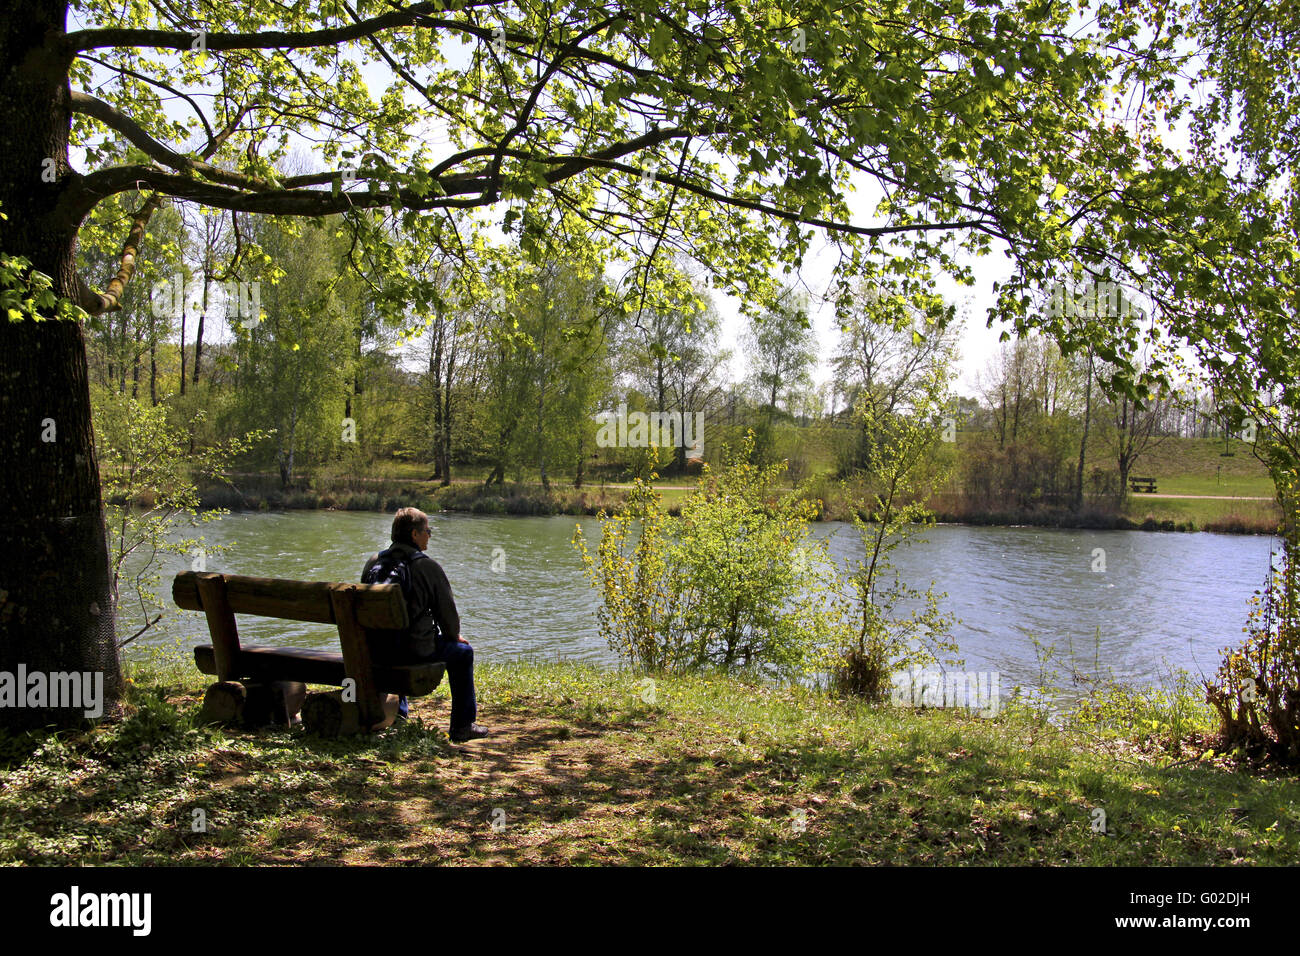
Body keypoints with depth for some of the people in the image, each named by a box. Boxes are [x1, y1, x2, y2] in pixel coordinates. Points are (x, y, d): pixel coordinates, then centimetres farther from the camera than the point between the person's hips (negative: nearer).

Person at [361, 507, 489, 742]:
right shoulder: (428, 567, -13)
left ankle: (398, 711, 48)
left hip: (376, 649, 7)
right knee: (463, 652, 16)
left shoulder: (373, 562, 5)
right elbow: (447, 610, -7)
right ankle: (462, 726, 16)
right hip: (415, 650, -6)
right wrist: (454, 635, 15)